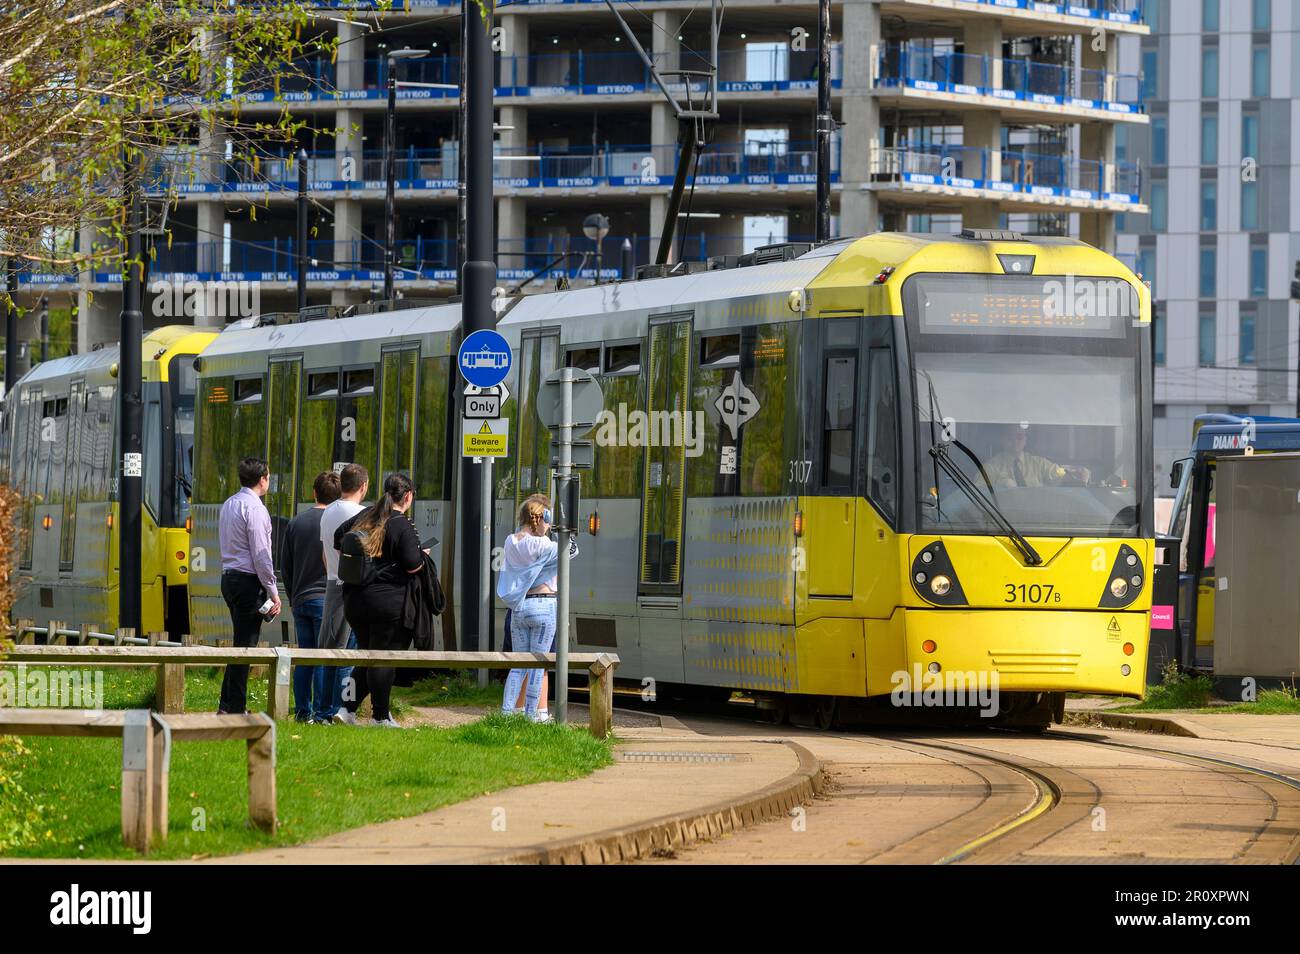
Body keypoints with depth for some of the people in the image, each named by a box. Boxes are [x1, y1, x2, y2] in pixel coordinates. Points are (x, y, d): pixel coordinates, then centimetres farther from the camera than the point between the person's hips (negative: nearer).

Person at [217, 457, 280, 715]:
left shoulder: (228, 504, 15)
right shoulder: (254, 508, -13)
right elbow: (261, 555, -17)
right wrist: (273, 593, -12)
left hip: (229, 576, 9)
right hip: (249, 581, -9)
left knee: (242, 643, 14)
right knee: (245, 645, -6)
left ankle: (227, 706, 14)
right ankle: (235, 709, -6)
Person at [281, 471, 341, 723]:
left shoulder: (296, 523, 8)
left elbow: (285, 566, 14)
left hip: (300, 600, 5)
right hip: (326, 599, -5)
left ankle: (302, 710, 12)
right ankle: (321, 713, -5)